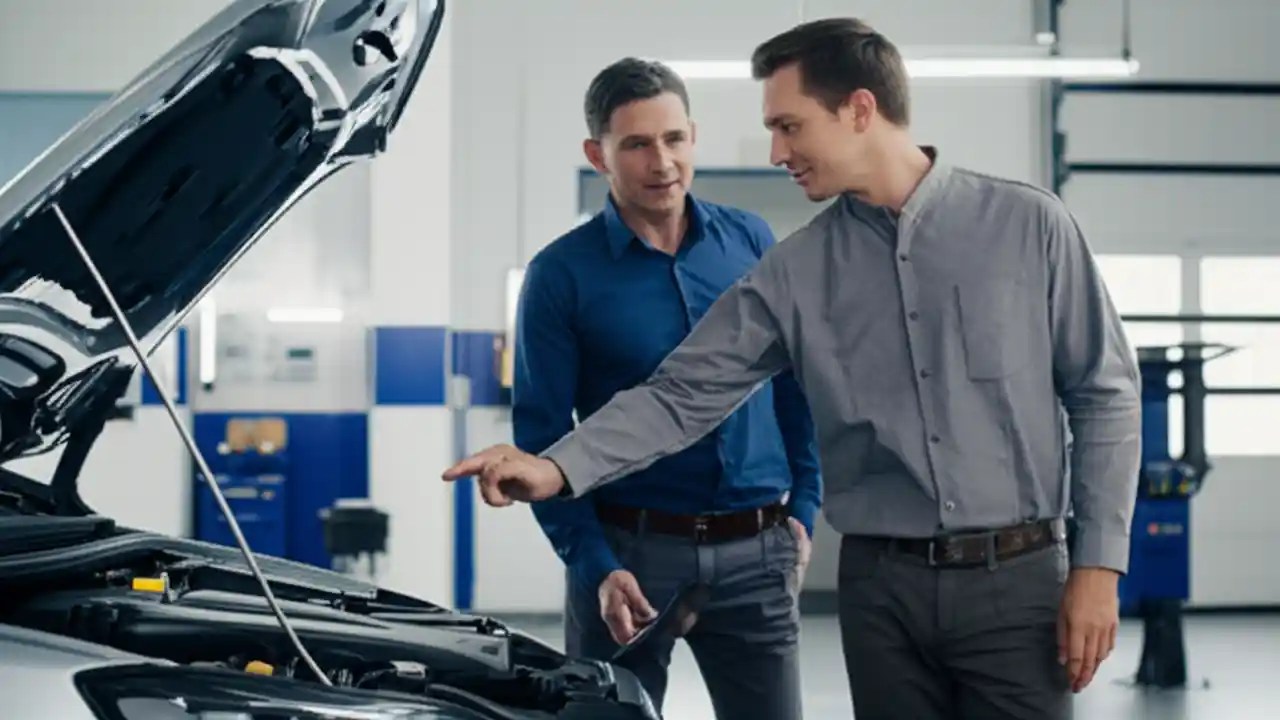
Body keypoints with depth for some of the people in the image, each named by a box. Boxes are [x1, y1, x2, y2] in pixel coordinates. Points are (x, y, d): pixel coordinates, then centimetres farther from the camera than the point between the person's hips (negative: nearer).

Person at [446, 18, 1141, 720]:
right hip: (881, 588, 3)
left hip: (1015, 580, -2)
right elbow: (683, 393, 1)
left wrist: (1098, 565, -6)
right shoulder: (795, 273, 5)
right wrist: (557, 467, -14)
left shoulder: (1027, 224, -1)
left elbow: (1105, 396, 0)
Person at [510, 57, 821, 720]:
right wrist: (594, 566, -14)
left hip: (756, 554, 3)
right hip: (629, 551, -2)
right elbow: (541, 437, -6)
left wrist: (802, 509, 7)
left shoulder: (750, 241, 6)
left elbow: (795, 385, 14)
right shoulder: (562, 274, -4)